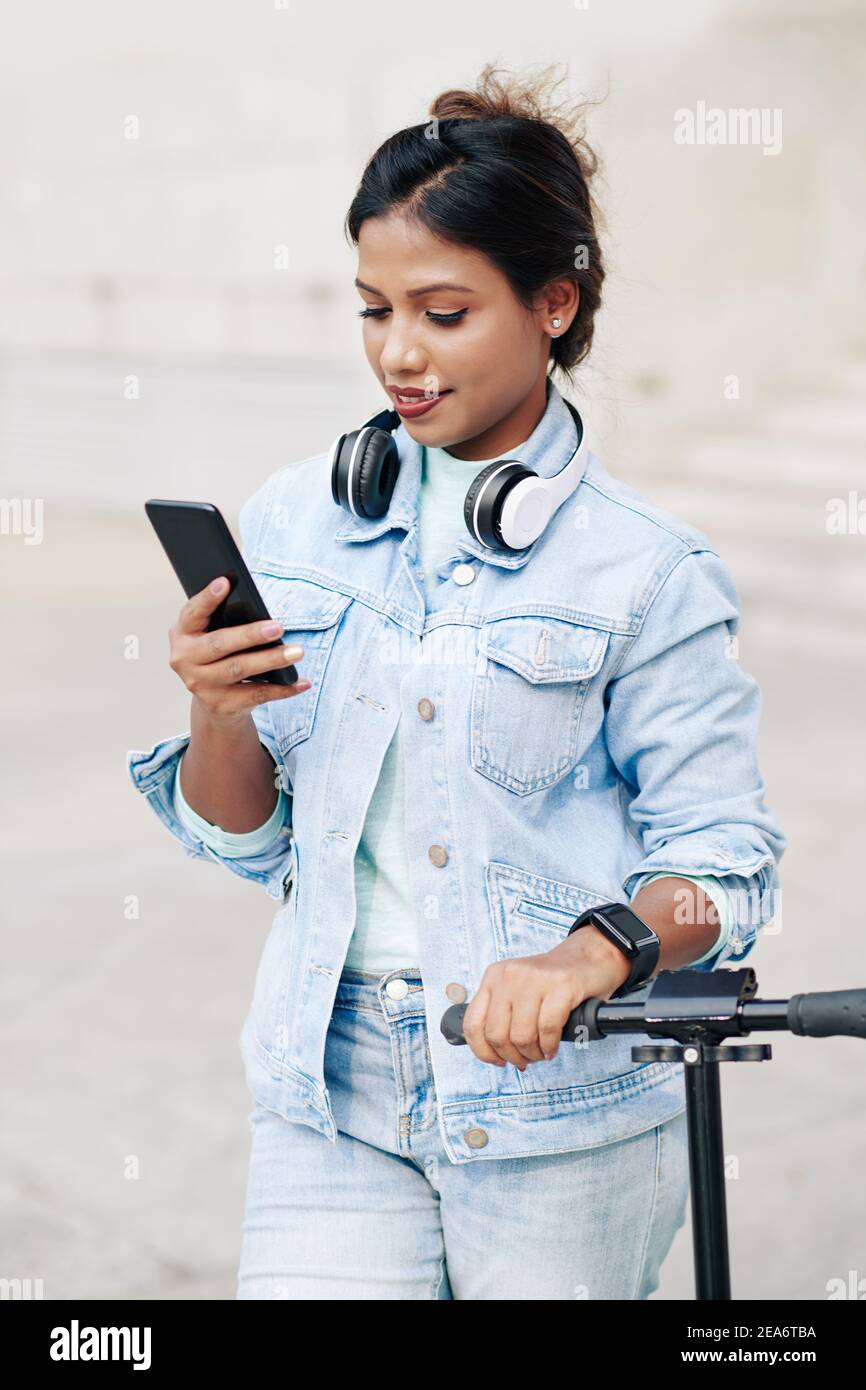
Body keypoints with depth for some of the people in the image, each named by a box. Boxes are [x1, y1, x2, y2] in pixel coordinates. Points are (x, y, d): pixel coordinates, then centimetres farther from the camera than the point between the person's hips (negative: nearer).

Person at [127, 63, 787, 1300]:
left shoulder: (646, 572, -7)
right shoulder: (296, 519, 4)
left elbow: (726, 868, -7)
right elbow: (246, 843, 10)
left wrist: (594, 955, -25)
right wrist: (219, 715, -10)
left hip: (560, 1109, -2)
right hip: (330, 1088, 3)